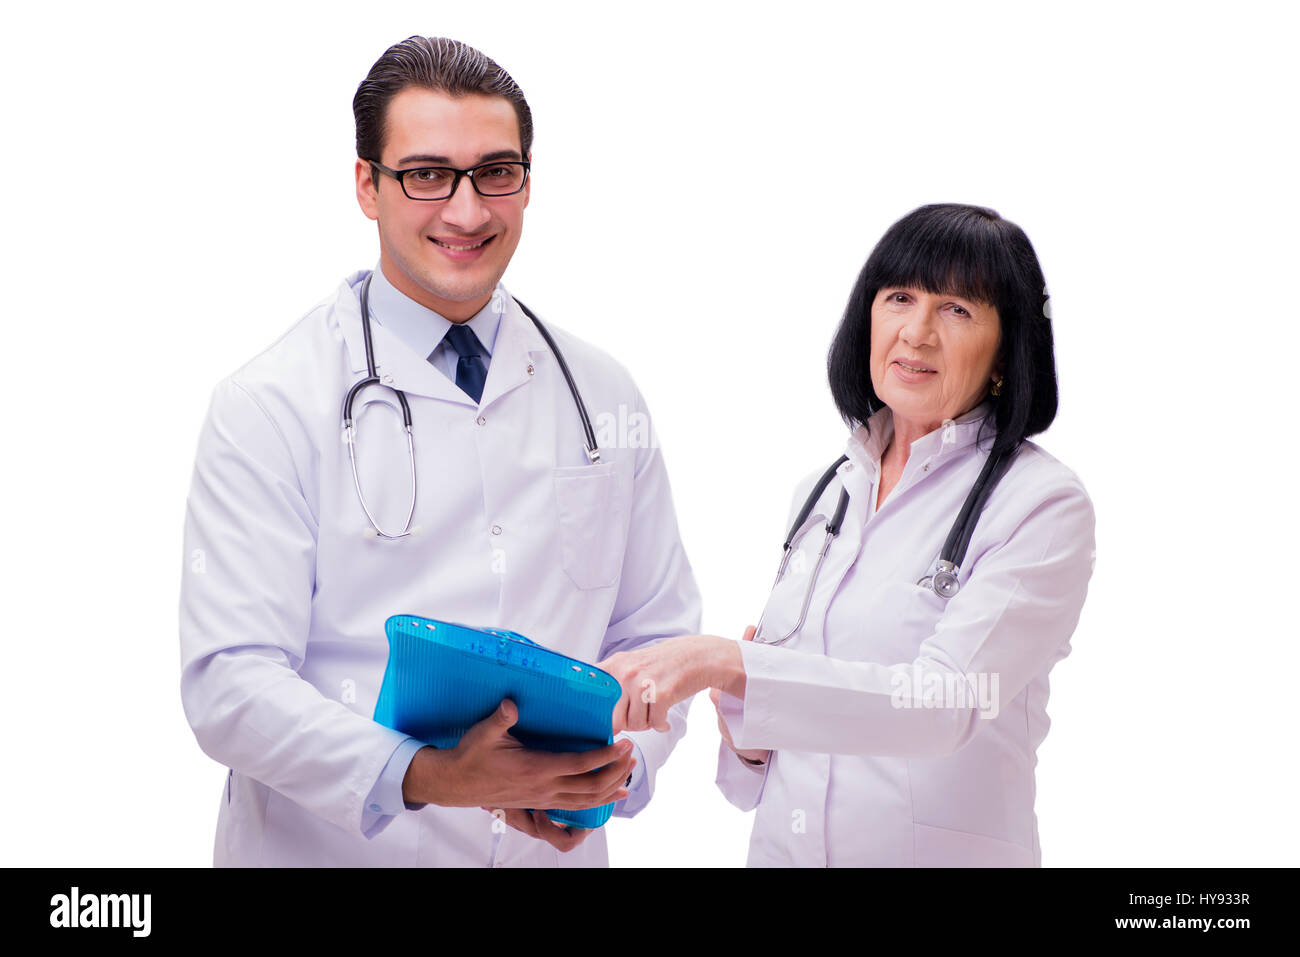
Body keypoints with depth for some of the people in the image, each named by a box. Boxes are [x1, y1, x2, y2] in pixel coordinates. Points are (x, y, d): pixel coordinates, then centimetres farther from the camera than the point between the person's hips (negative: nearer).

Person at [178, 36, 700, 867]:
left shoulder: (603, 394, 4)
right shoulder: (271, 408, -9)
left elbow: (656, 635, 7)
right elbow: (231, 686, -16)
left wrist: (619, 763, -13)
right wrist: (424, 777, -30)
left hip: (555, 847, 4)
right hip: (331, 847, -3)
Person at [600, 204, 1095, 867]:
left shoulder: (1043, 505, -11)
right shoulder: (821, 493, 6)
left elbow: (945, 703, -25)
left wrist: (728, 664, -33)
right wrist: (748, 742, -9)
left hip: (946, 852, -5)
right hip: (782, 846, 5)